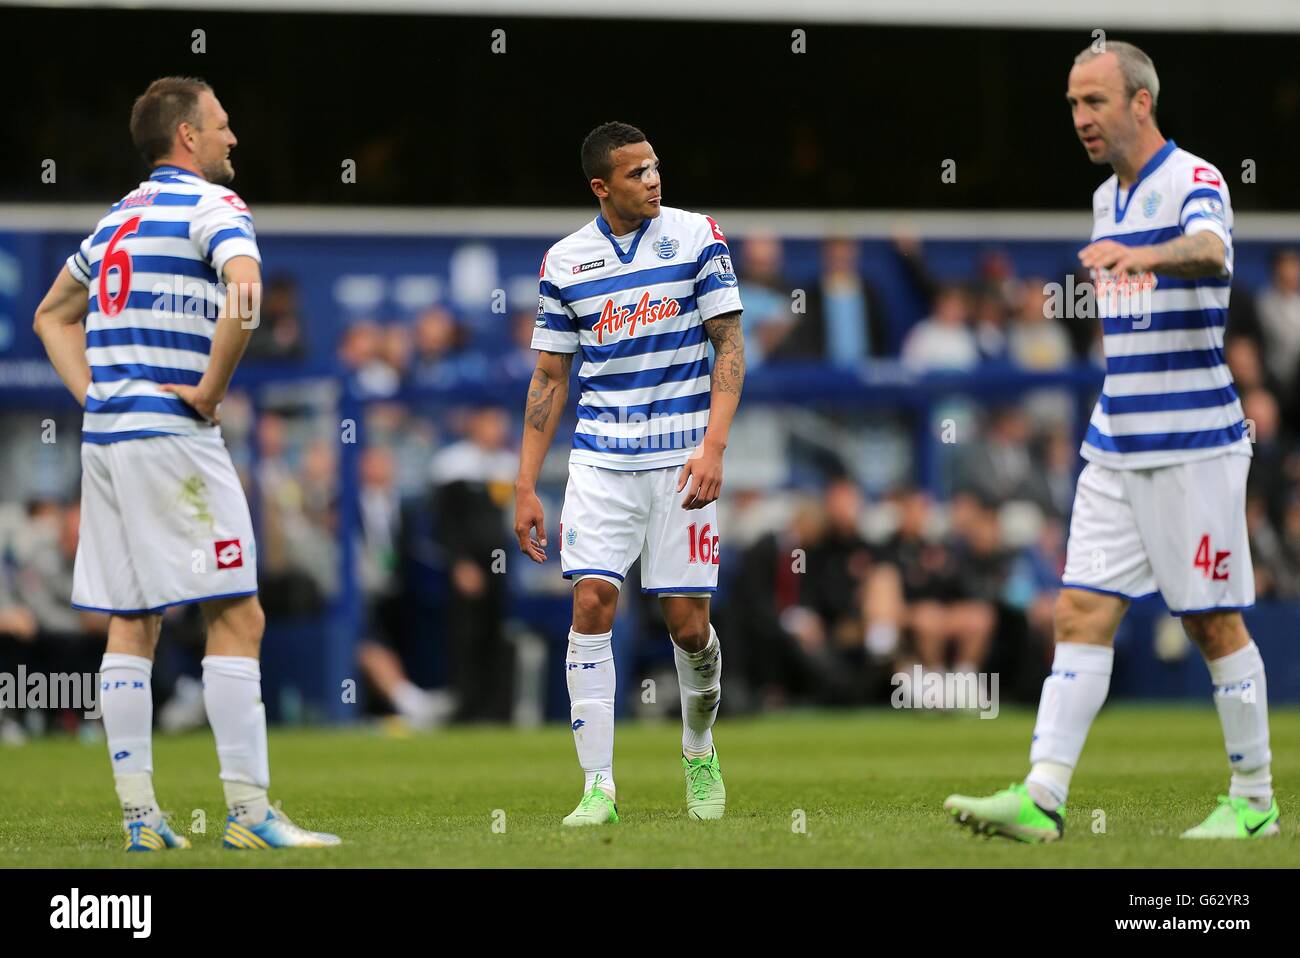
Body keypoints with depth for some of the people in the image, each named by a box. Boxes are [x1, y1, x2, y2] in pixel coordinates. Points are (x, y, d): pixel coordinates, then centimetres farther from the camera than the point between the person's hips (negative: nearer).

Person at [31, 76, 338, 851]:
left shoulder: (121, 215, 19)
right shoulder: (212, 204, -6)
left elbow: (52, 314, 29)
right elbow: (246, 290, -26)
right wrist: (211, 389, -15)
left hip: (104, 435, 8)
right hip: (170, 437, -8)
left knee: (132, 625, 8)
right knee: (237, 617, -6)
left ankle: (139, 813, 7)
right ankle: (249, 810, -10)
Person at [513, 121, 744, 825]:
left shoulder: (696, 237, -1)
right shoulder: (565, 261, 4)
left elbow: (729, 345, -2)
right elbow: (550, 378, 10)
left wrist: (713, 446, -14)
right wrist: (525, 488, 6)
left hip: (681, 457, -1)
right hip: (600, 460, 1)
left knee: (688, 623, -1)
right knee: (592, 605, -12)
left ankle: (699, 750, 28)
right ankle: (599, 787, -9)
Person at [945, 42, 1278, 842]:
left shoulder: (1194, 182, -11)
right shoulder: (1108, 200, 14)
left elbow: (1210, 249, -35)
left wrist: (1140, 256, -54)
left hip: (1192, 446, -8)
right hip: (1116, 446, 8)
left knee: (1214, 623, -1)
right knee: (1082, 613, -2)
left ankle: (1255, 801, 11)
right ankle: (1042, 799, -7)